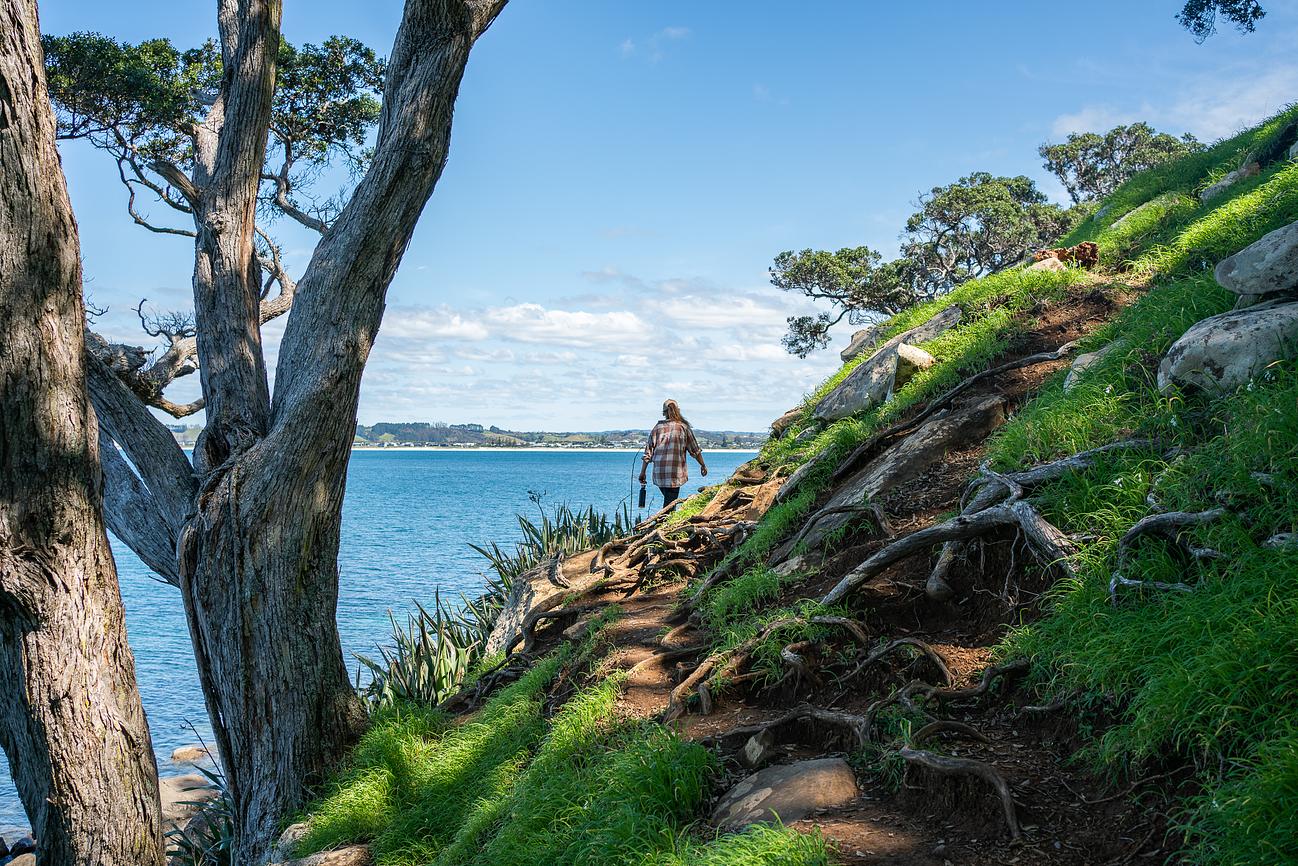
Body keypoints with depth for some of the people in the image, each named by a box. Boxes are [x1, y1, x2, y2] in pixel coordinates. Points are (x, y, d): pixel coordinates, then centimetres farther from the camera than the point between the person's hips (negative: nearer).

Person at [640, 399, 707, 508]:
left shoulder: (658, 427, 6)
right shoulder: (683, 427, 0)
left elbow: (648, 451, 5)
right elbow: (695, 450, 6)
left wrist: (642, 472, 10)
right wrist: (703, 465, 20)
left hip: (659, 474, 3)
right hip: (675, 473, -3)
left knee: (668, 500, 24)